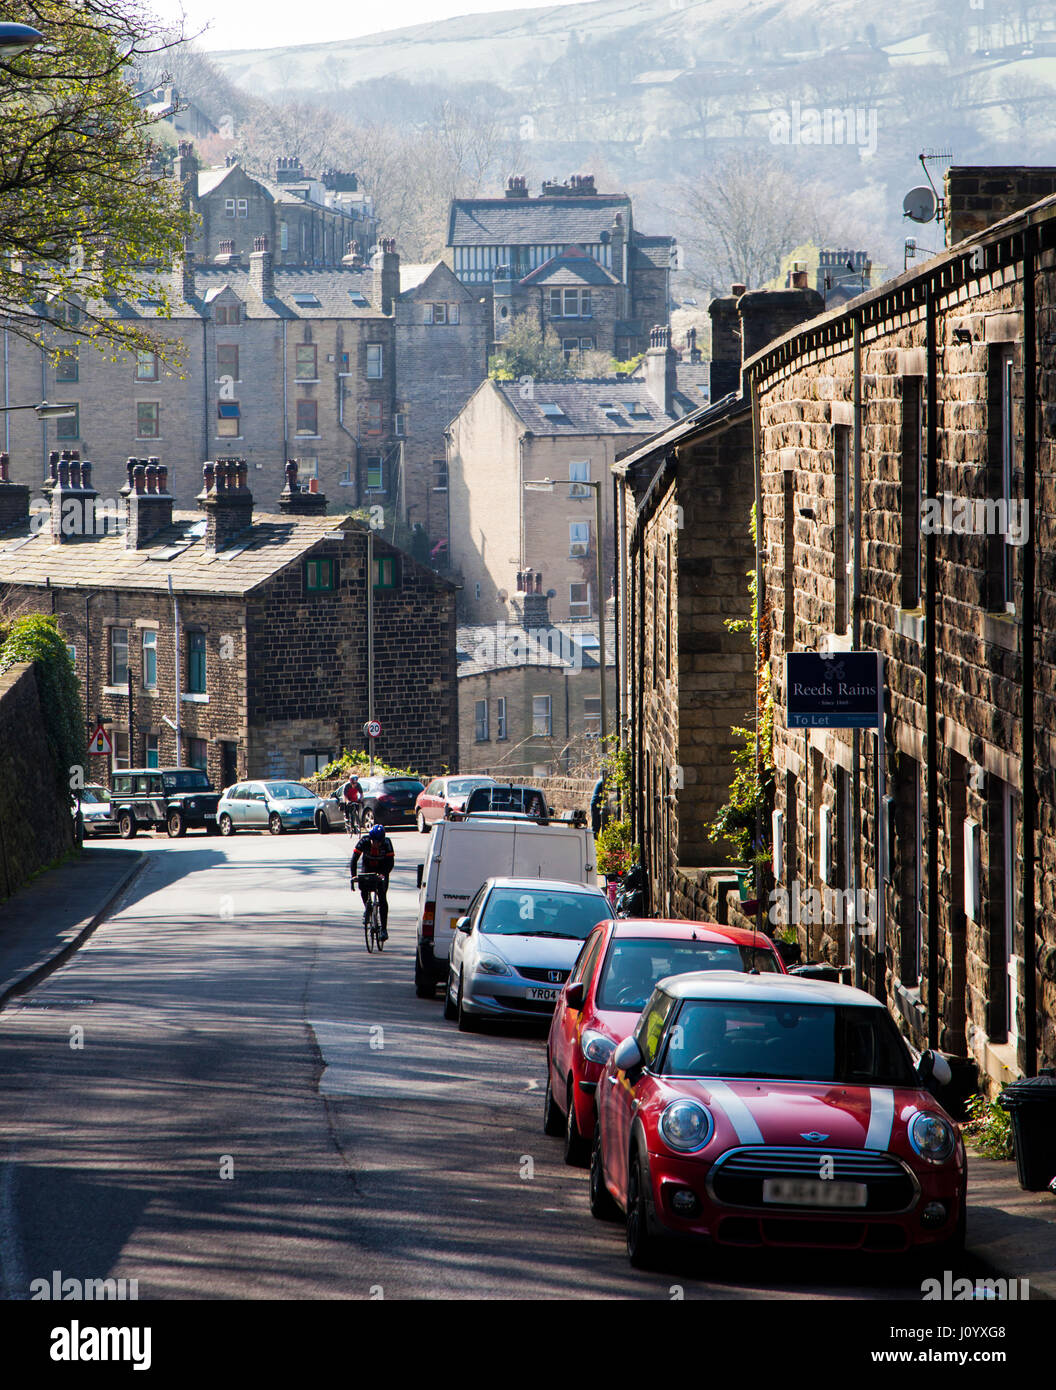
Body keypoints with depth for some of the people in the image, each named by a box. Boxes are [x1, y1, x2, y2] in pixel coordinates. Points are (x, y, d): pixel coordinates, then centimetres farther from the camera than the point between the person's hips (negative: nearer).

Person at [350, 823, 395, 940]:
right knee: (363, 888, -20)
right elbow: (354, 859, -26)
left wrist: (384, 874, -45)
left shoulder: (386, 843, -27)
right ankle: (367, 908, 13)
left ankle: (384, 929, -11)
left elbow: (390, 862, -27)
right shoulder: (364, 841, -26)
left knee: (382, 897, -12)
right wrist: (352, 876, -39)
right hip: (367, 868, 2)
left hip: (382, 869, -2)